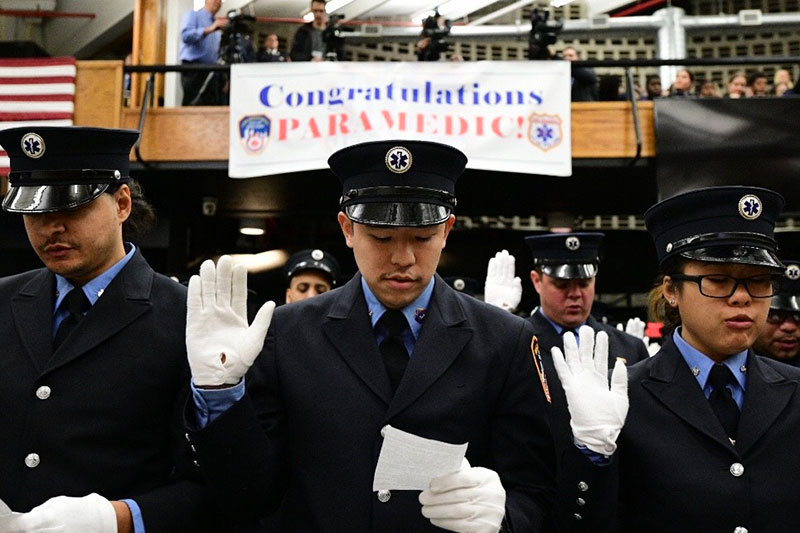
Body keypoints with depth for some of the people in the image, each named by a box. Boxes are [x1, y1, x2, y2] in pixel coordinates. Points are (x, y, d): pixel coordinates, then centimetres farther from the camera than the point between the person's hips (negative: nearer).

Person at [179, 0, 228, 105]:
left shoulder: (216, 23, 23)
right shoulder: (193, 15, 5)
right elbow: (186, 35, -16)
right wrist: (210, 29, -22)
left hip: (210, 71, 6)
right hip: (193, 68, -6)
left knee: (212, 105, -4)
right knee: (194, 105, -13)